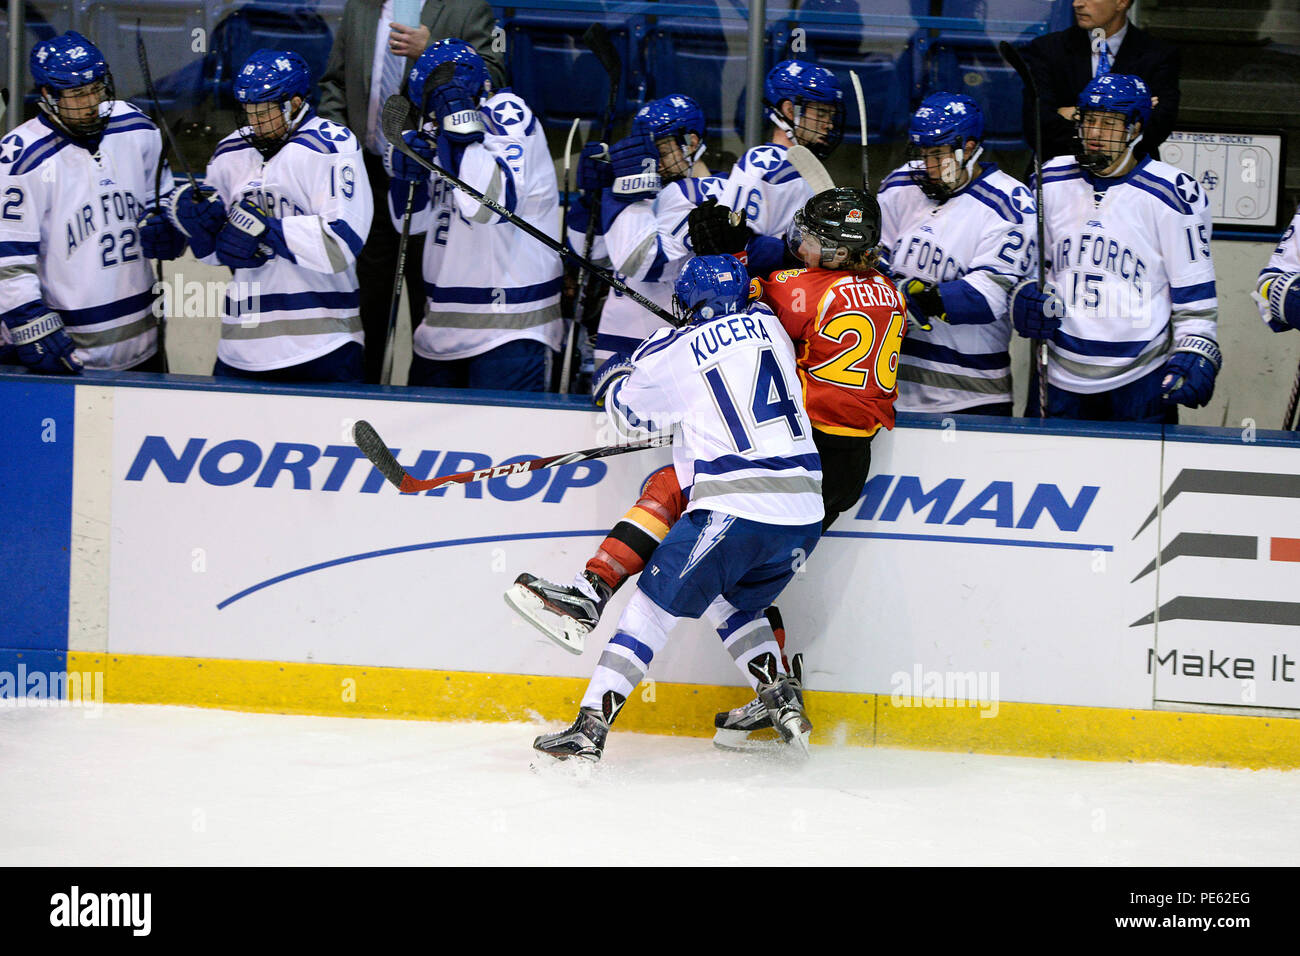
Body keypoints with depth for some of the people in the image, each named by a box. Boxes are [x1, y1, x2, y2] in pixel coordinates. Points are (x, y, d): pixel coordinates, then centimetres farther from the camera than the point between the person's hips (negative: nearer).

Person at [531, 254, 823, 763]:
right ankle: (781, 704, 15)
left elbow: (628, 410, 19)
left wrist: (613, 376, 40)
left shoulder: (675, 352, 0)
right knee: (733, 605, 28)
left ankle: (590, 725, -4)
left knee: (655, 606, 2)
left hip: (733, 513, -6)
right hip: (804, 515, 6)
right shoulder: (768, 325, 14)